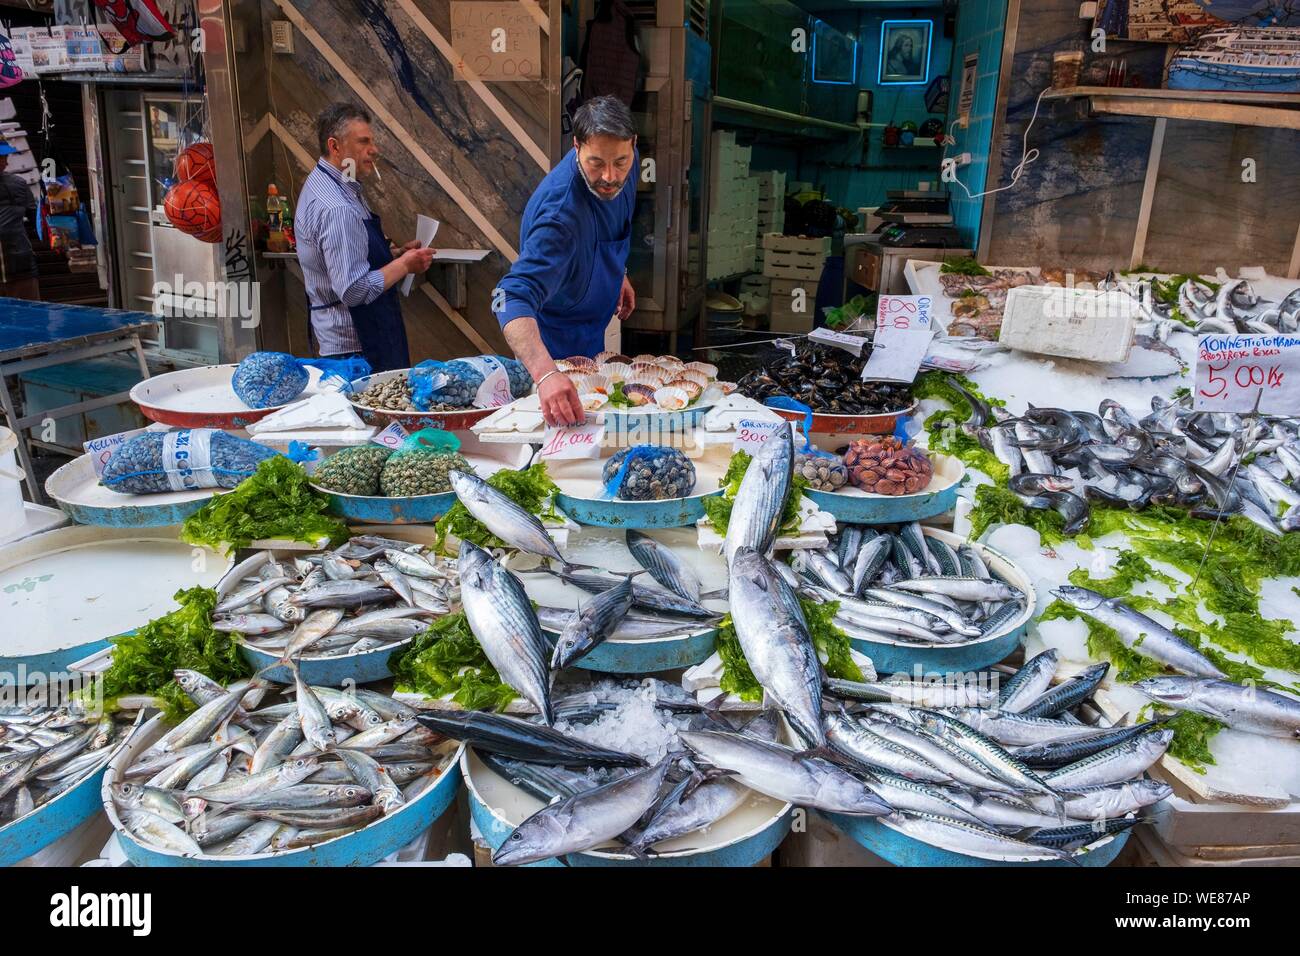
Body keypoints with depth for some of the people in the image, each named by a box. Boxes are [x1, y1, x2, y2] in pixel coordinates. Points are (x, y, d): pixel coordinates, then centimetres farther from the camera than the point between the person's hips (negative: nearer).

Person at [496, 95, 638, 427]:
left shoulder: (624, 163, -17)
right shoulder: (560, 214, -42)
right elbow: (513, 298, -53)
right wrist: (546, 374, -67)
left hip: (593, 327, 7)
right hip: (560, 340, -7)